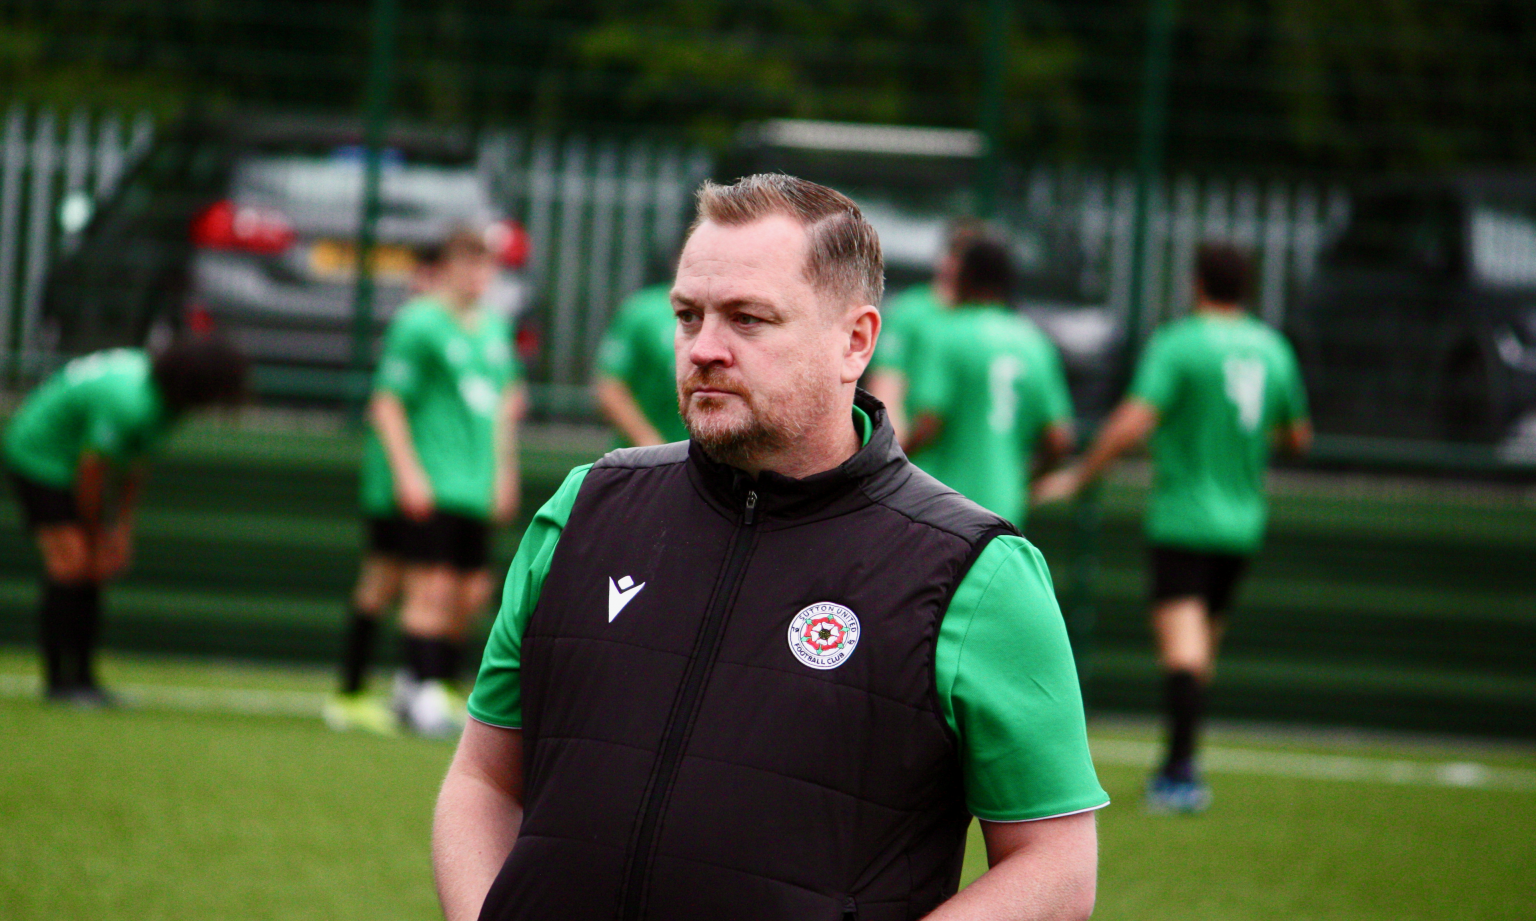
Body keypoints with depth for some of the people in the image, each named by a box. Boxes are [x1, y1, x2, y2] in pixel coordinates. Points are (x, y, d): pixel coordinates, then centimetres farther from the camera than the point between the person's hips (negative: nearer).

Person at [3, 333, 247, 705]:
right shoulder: (129, 405, -35)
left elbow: (133, 465, 4)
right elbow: (90, 475, -24)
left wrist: (122, 525, 2)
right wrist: (100, 533, -10)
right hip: (37, 455, -9)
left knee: (96, 569, 5)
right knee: (70, 565, -15)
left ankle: (82, 676, 9)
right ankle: (57, 679, -10)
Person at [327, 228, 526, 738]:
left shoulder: (495, 329, 15)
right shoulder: (417, 325, -8)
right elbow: (386, 404, -10)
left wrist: (503, 473, 24)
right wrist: (408, 473, -16)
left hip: (473, 487, 7)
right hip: (424, 487, -7)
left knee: (471, 593, 5)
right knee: (432, 588, -11)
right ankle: (423, 693, -8)